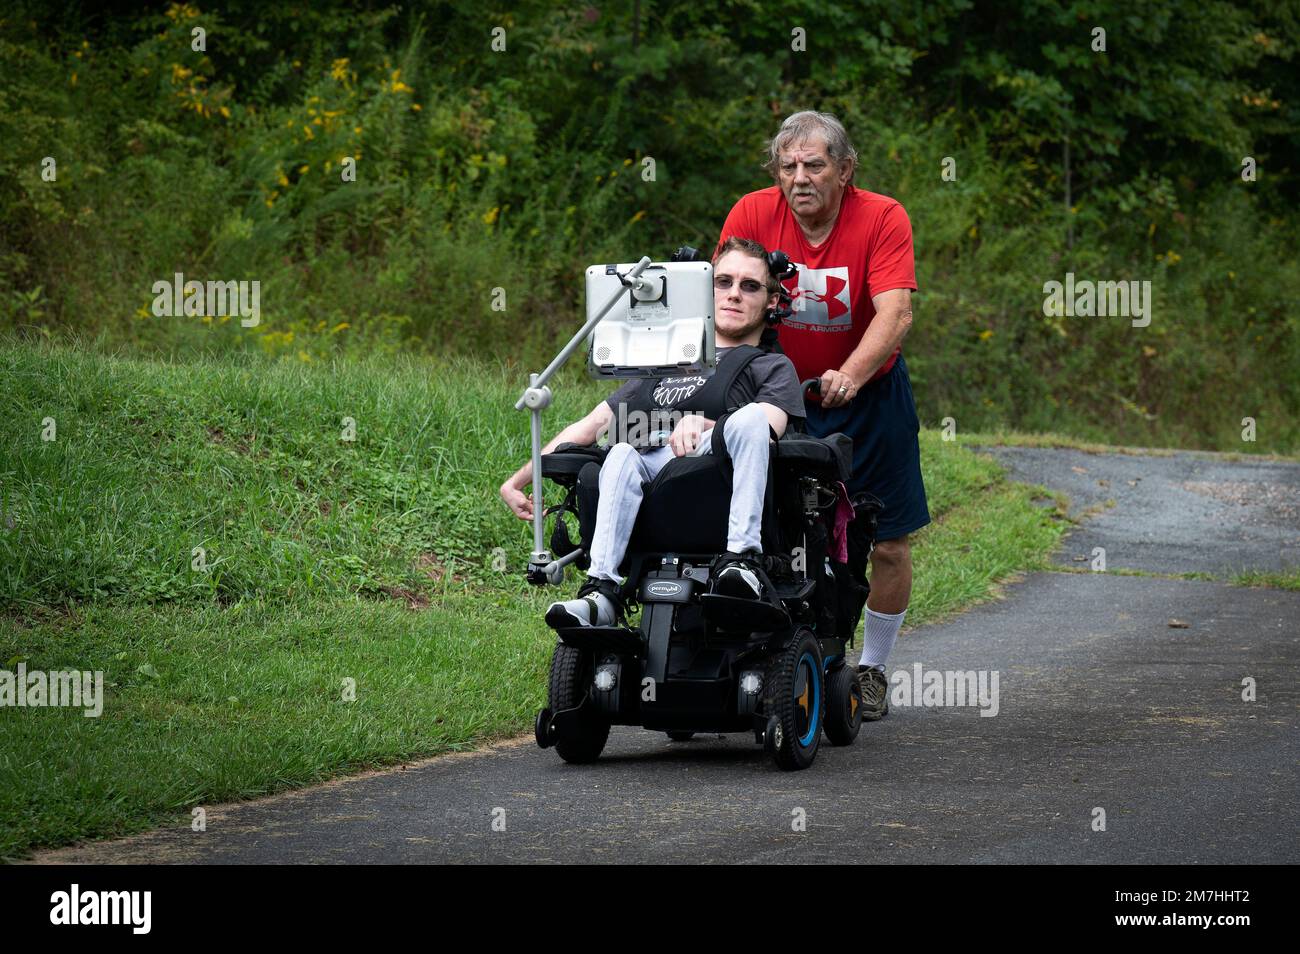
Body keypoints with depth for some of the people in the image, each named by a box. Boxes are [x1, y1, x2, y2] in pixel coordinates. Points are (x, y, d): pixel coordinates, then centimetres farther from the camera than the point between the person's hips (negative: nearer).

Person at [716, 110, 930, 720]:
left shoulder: (882, 218, -19)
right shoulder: (753, 215, -13)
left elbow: (894, 313, -30)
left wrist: (849, 376, -46)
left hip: (867, 394, -1)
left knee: (887, 541, 2)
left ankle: (871, 669, 20)